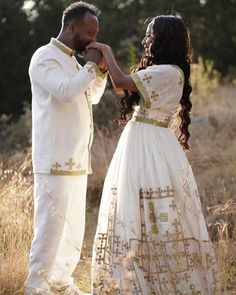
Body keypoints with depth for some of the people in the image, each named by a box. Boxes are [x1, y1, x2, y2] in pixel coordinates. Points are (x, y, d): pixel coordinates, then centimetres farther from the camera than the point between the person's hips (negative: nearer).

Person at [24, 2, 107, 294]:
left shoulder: (71, 61, 18)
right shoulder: (45, 57, -9)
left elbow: (92, 96, 26)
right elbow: (66, 91, -23)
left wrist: (100, 70, 9)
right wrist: (91, 65, -11)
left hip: (76, 160, 9)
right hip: (55, 161, -9)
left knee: (74, 227, 12)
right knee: (50, 225, -7)